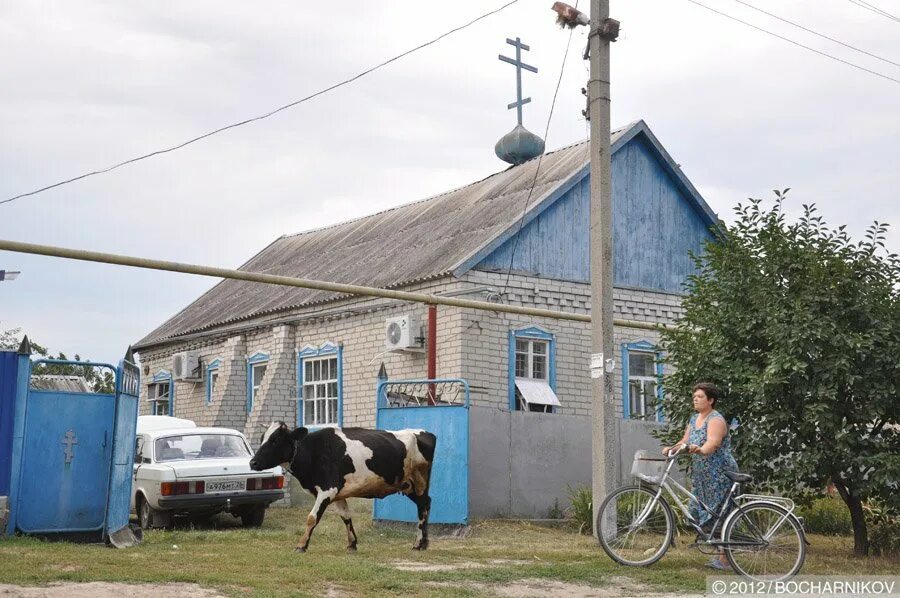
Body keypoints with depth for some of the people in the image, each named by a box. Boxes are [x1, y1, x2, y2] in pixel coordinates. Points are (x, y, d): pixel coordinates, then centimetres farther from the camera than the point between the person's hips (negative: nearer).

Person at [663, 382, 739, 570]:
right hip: (702, 476, 9)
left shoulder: (716, 420, -13)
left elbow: (713, 443, -30)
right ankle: (719, 552, 20)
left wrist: (700, 450, -49)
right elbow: (686, 441, 12)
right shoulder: (694, 419, 14)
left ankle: (724, 558, -2)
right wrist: (672, 448, -6)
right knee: (704, 513, 9)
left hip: (720, 474, -9)